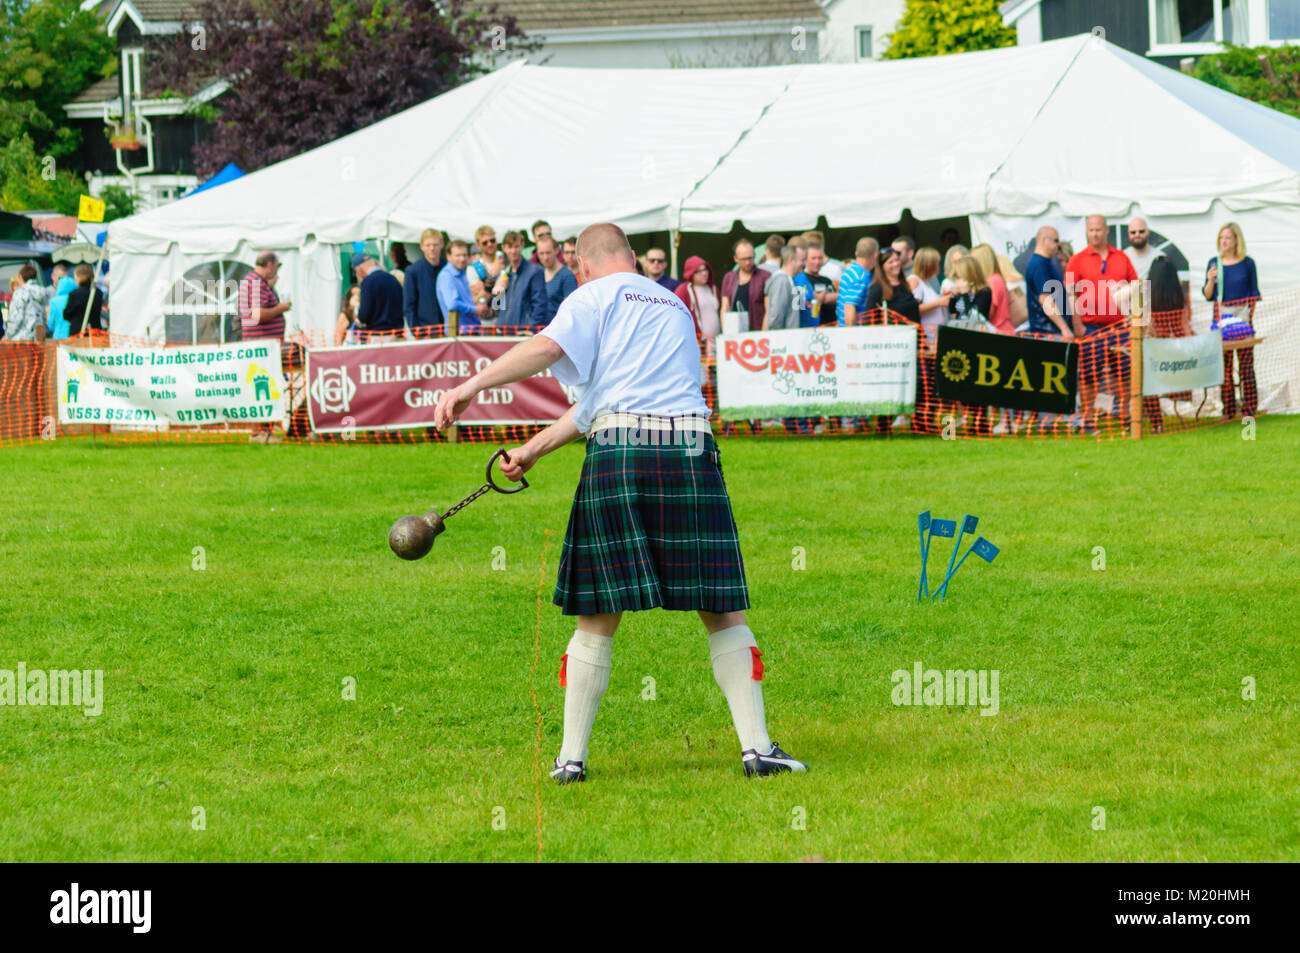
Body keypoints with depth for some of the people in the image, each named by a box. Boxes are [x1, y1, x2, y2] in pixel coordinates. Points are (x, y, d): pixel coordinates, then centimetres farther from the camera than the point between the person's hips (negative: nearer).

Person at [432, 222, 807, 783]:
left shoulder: (595, 297, 10)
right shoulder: (674, 306, 27)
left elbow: (548, 347, -12)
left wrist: (470, 386, -14)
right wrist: (534, 450, 32)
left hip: (618, 453, -3)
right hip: (691, 453, 3)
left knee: (597, 620, 4)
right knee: (722, 612, 6)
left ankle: (571, 756, 7)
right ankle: (756, 747, 1)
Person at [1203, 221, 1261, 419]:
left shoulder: (1247, 263, 3)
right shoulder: (1214, 263, 8)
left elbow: (1254, 294, 6)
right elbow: (1207, 296, 9)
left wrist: (1249, 316, -4)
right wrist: (1210, 281, -10)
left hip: (1242, 316, -2)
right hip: (1220, 317, 2)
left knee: (1246, 363, -4)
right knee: (1224, 364, 0)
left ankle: (1249, 408, -2)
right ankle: (1228, 408, 4)